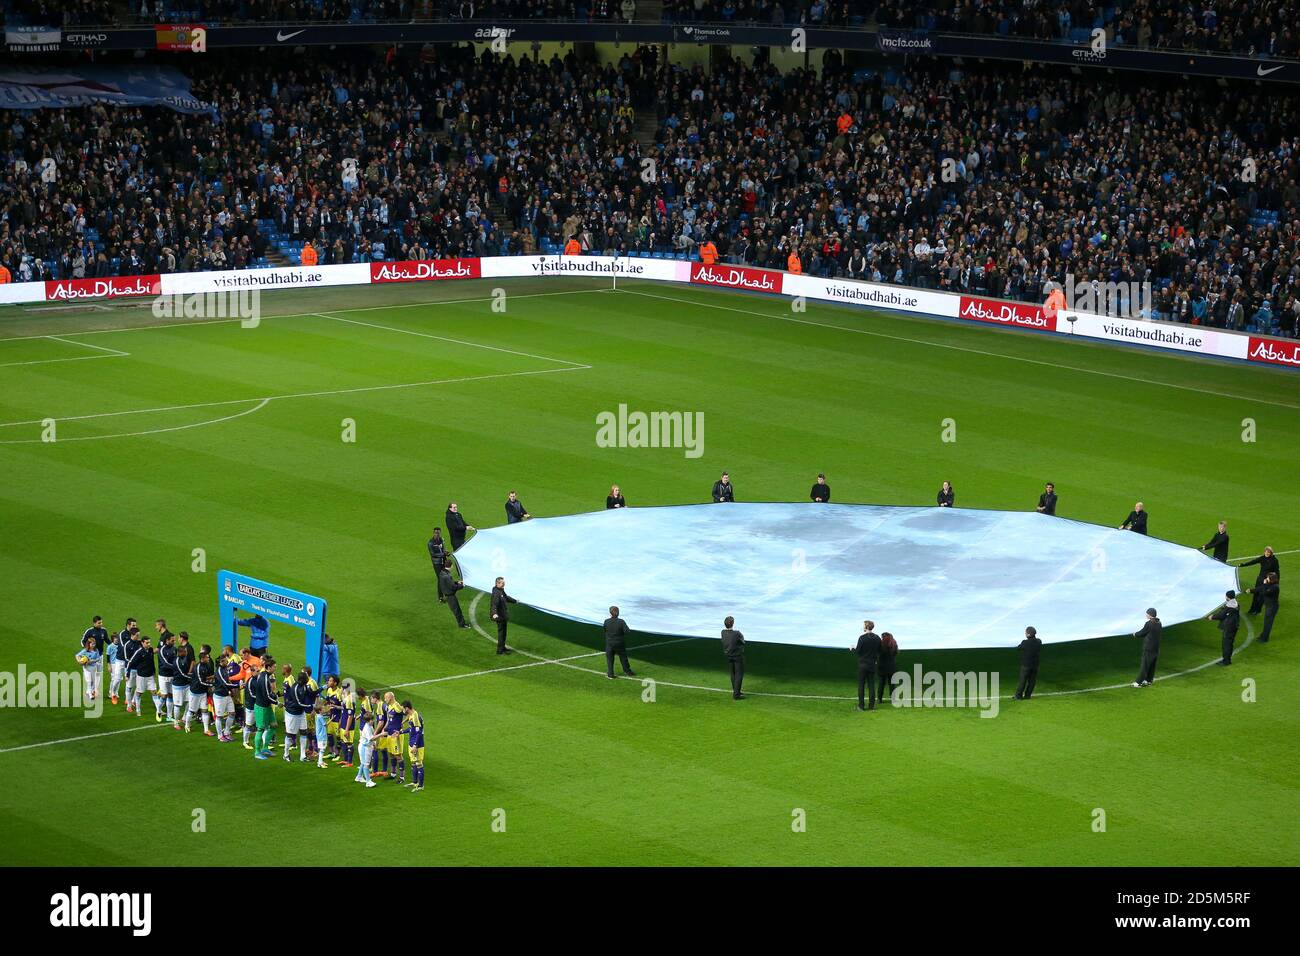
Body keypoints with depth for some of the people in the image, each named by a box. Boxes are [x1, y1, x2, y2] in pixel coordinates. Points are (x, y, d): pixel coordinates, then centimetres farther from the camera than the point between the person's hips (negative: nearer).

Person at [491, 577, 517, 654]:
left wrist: (515, 601, 48)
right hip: (499, 616, -10)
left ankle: (502, 647, 30)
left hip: (504, 616, 10)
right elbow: (494, 603, -35)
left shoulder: (501, 591, 11)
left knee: (503, 632, 19)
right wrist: (494, 613, -50)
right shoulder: (496, 593, -21)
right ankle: (500, 650, 1)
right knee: (501, 632, -5)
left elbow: (506, 598, 32)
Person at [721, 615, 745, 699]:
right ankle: (736, 694, -1)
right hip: (738, 655, -6)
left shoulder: (723, 633, -10)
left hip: (728, 656, 6)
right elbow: (743, 641, -9)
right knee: (739, 674, 2)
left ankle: (735, 691, 29)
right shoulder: (736, 633, -26)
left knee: (733, 674, 18)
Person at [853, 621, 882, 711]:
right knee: (871, 685, 8)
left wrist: (853, 648, 9)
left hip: (863, 664, -4)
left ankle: (861, 705, 1)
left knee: (861, 685, 3)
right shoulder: (877, 638, 1)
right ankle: (872, 705, 7)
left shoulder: (862, 638, -14)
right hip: (873, 664, 4)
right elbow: (879, 651, 7)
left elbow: (858, 650, -11)